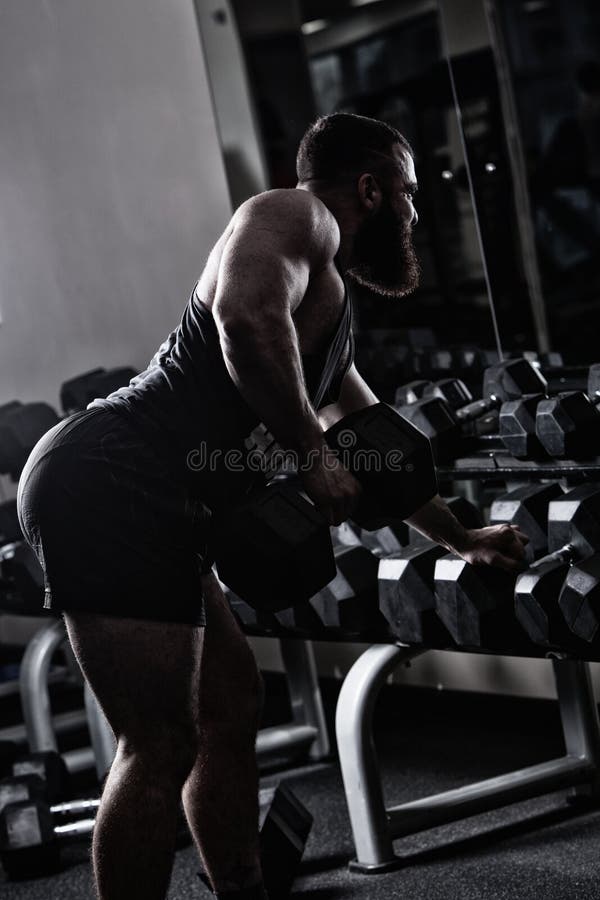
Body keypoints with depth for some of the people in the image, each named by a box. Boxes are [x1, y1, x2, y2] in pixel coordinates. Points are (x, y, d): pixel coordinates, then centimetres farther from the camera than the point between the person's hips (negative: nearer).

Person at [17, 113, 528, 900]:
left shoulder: (327, 313, 28)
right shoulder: (297, 215, -2)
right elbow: (247, 315, -26)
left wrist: (464, 540, 49)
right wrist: (313, 453, -16)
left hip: (137, 508, 11)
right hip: (109, 488, -11)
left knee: (231, 709, 19)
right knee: (163, 746, -9)